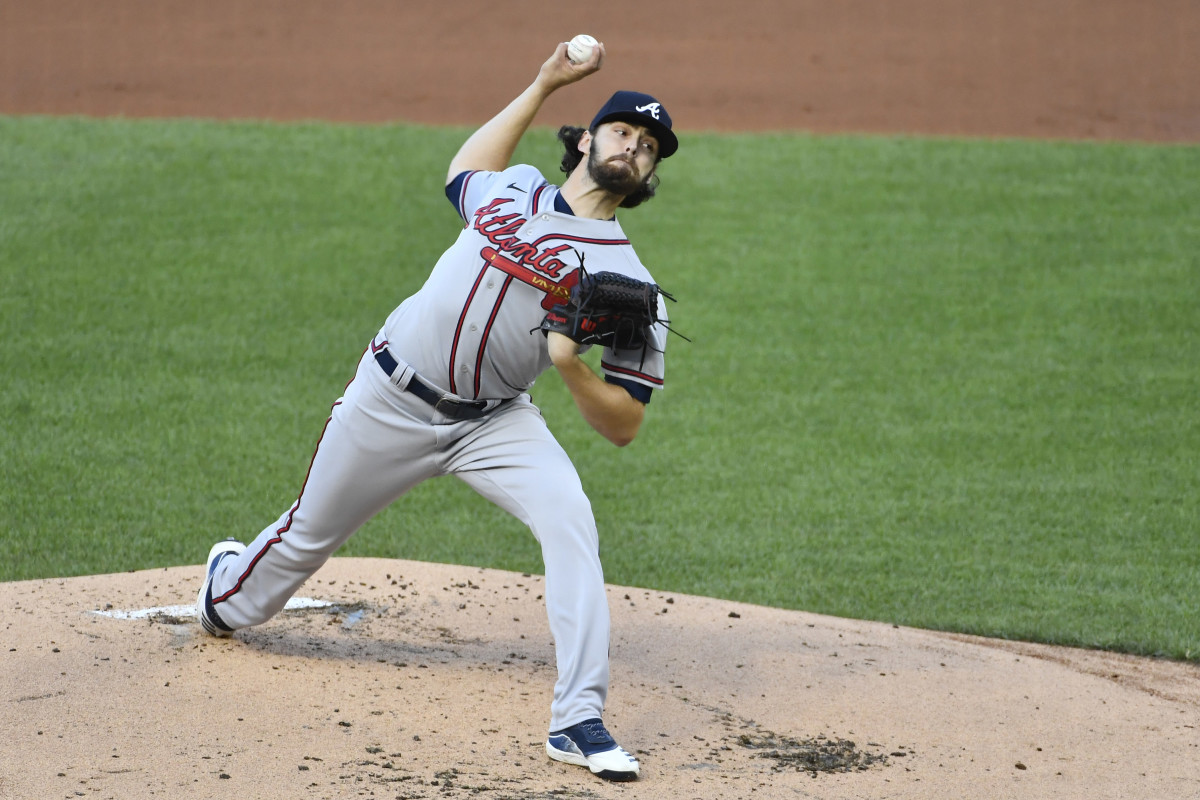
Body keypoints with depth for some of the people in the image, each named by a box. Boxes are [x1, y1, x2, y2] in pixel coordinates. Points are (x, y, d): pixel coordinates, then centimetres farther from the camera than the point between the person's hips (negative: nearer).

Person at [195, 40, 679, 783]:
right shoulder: (511, 189, 2)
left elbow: (624, 426, -9)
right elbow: (464, 167, 29)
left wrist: (570, 363, -28)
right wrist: (543, 86, 22)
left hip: (494, 423, -2)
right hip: (390, 405, 2)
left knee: (571, 524, -27)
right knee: (311, 533, 17)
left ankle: (579, 721, -27)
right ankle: (230, 596, 51)